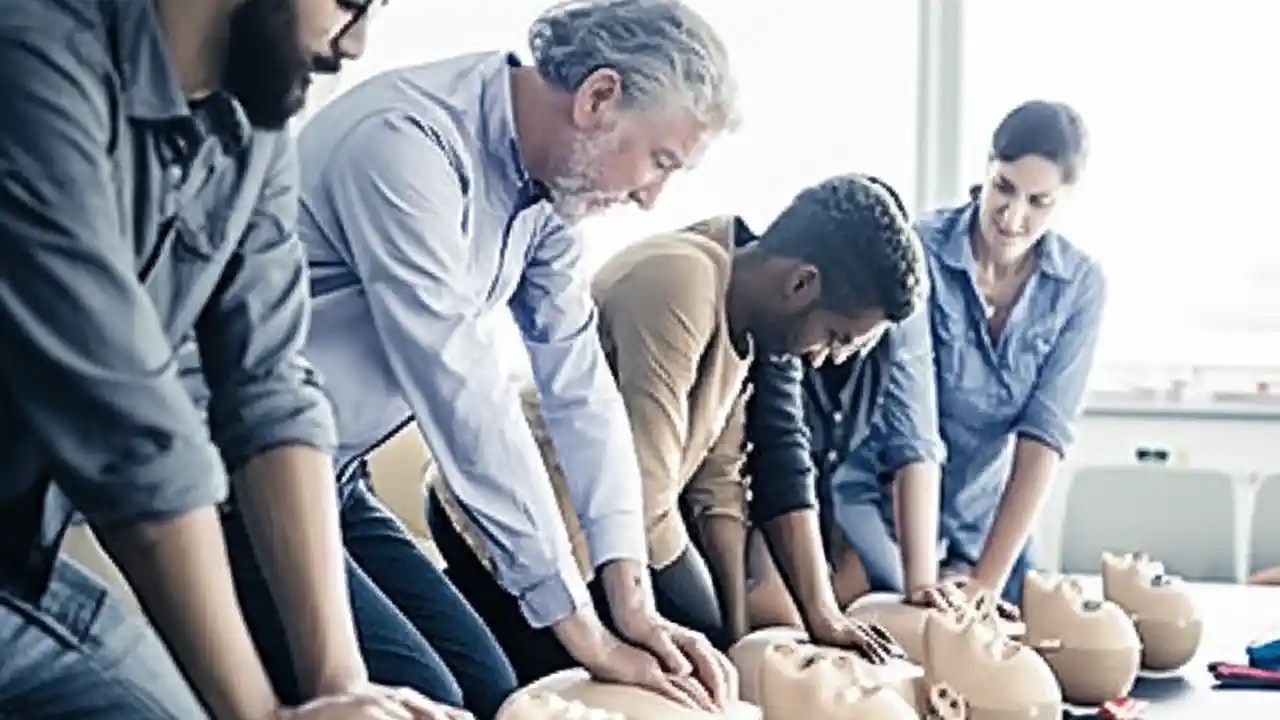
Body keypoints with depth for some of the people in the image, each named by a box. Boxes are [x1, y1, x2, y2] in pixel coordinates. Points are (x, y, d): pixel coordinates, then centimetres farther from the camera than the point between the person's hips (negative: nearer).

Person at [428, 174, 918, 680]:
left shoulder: (738, 317, 2)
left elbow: (717, 482, 4)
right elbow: (644, 496, -29)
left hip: (594, 522, 9)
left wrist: (738, 637, -2)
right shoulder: (680, 284, -28)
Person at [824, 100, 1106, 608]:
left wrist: (990, 578, -21)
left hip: (985, 524, 3)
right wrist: (919, 579, -33)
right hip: (882, 507, -3)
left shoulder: (1079, 286, -9)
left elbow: (1044, 432, -14)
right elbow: (910, 424, -26)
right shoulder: (919, 253, -20)